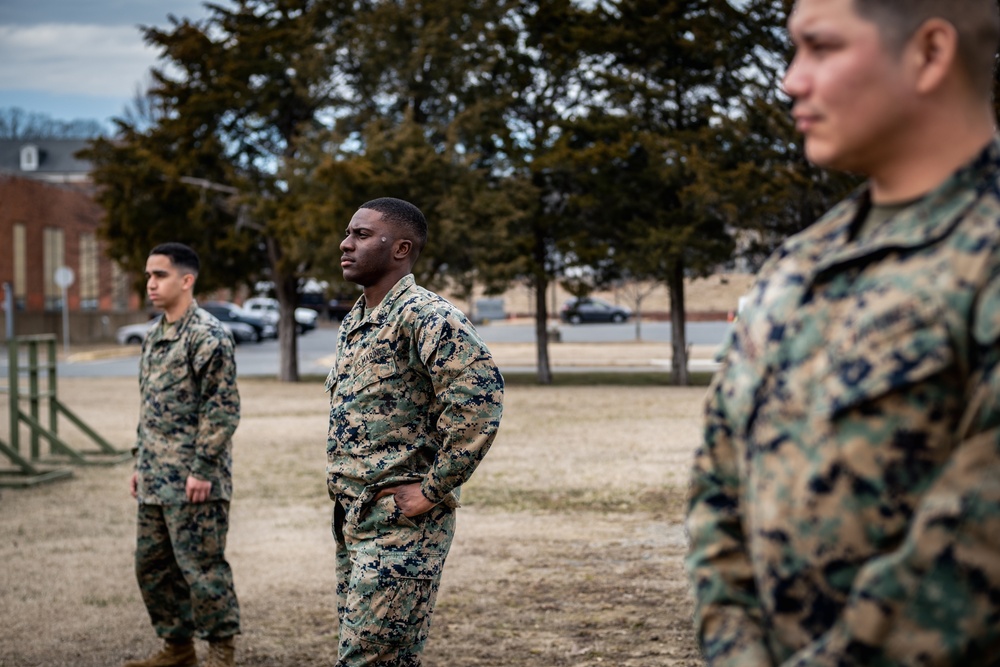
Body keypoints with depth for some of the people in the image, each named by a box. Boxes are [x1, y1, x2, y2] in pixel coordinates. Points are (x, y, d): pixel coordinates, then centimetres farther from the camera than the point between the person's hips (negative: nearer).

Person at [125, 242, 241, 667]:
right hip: (156, 479, 9)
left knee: (201, 564, -3)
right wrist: (141, 462, 18)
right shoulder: (154, 335, 15)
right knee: (152, 563, 13)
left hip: (193, 481, -9)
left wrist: (202, 469, -20)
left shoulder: (207, 335, -14)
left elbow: (223, 407, -18)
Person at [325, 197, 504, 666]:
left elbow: (479, 397, -27)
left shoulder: (423, 316, -14)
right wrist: (343, 502, 16)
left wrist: (434, 490, -21)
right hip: (352, 521, 9)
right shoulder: (354, 322, 15)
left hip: (400, 523, -9)